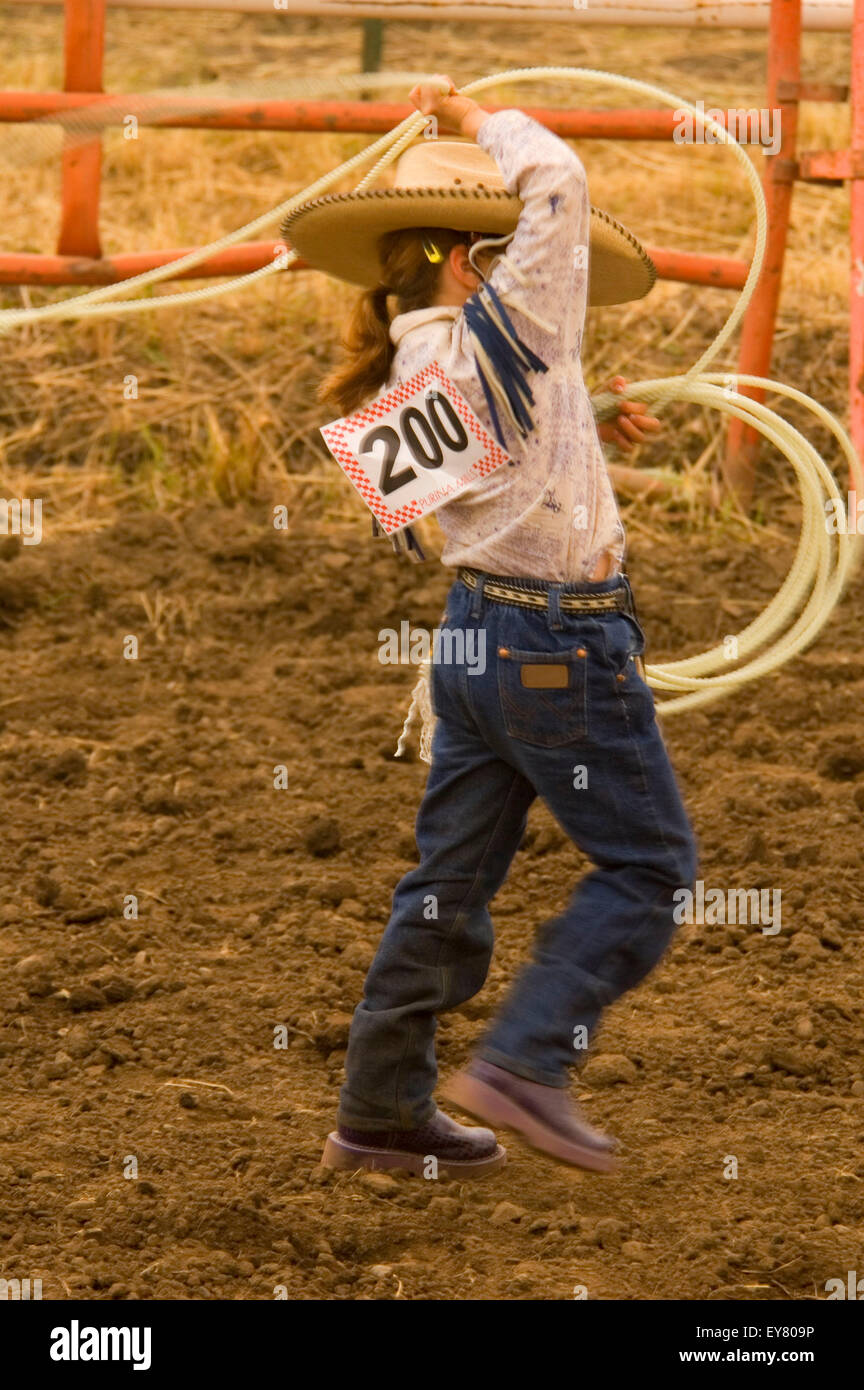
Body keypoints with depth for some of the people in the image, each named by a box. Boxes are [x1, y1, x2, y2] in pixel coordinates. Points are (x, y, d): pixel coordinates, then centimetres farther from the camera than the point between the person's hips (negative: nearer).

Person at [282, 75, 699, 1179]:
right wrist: (480, 119, -4)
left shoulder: (408, 372, 5)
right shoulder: (495, 338, -18)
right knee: (648, 866, 5)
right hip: (563, 643, -8)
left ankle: (380, 1111, 19)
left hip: (476, 635, 8)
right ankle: (523, 1061, -2)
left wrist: (587, 431, 10)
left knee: (450, 881, 14)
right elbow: (556, 178, -18)